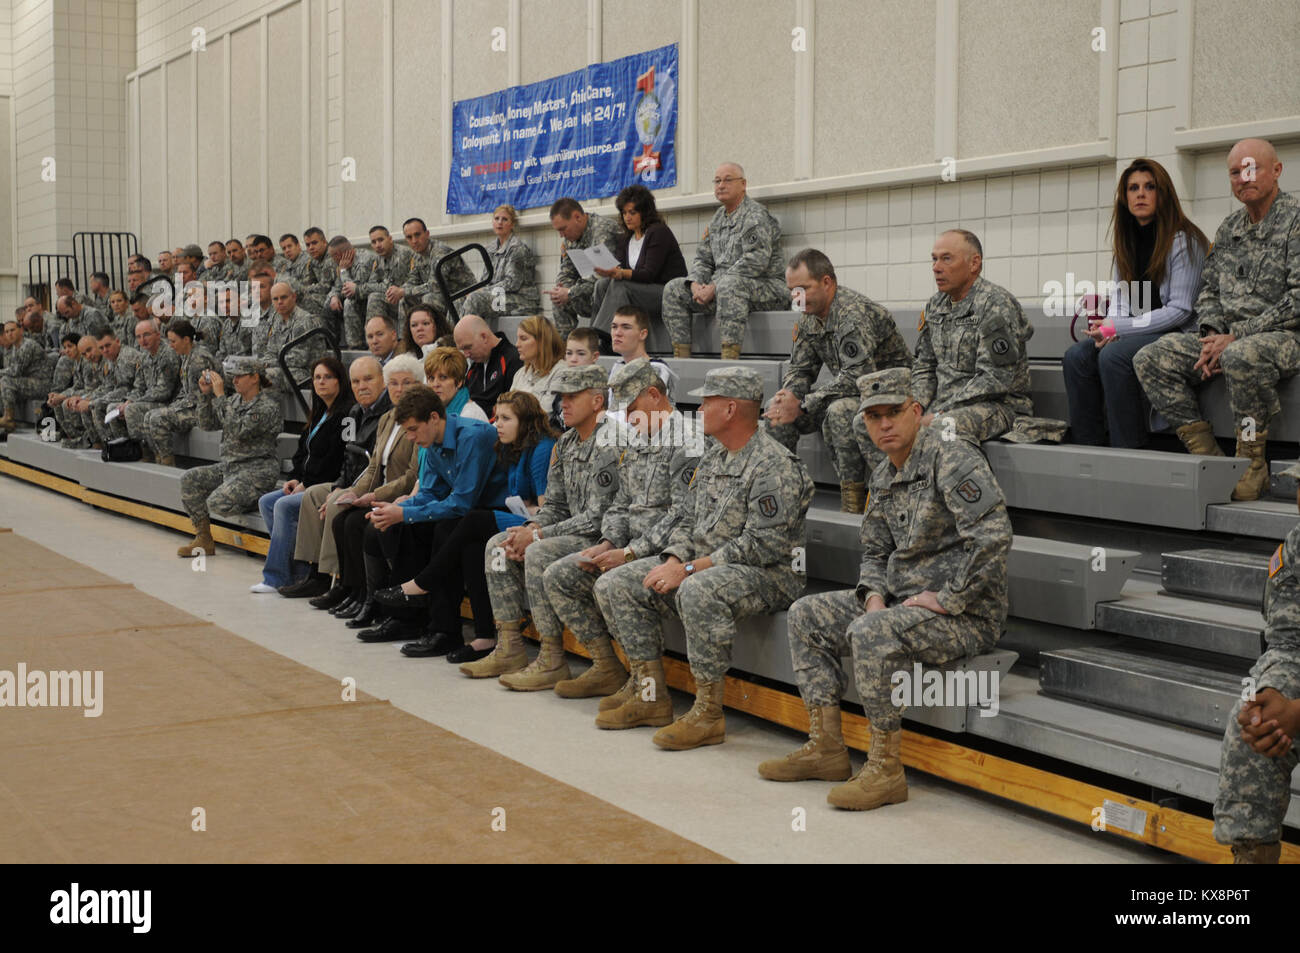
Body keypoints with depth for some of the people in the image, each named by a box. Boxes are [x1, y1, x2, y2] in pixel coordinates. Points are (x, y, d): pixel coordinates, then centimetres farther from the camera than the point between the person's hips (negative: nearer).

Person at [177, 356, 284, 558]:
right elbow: (207, 424, 14)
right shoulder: (234, 400, 12)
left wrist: (220, 396, -22)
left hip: (257, 471, -9)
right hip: (229, 465, 9)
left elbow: (238, 431, -25)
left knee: (217, 502, -26)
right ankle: (203, 540, -2)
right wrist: (205, 394, 0)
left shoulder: (268, 407, -14)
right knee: (189, 480, -6)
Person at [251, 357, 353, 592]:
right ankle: (299, 569, -2)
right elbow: (303, 451, 21)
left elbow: (335, 459, -19)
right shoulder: (319, 415, 18)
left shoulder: (345, 414, -13)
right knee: (266, 502, 1)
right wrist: (295, 478, 4)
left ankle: (276, 577, -16)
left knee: (284, 506, -24)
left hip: (330, 485, -10)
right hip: (309, 484, 11)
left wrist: (307, 484, -14)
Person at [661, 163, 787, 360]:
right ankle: (682, 356, -8)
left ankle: (730, 357, -48)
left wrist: (715, 287, -22)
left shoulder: (756, 216, -9)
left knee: (729, 283, -40)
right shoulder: (717, 219, 18)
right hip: (724, 289, 8)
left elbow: (756, 262, -21)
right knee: (674, 288, -1)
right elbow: (703, 258, 19)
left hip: (766, 287, -8)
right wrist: (695, 283, -5)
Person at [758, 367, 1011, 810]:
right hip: (901, 599, 10)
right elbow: (875, 552, 22)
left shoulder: (952, 458, -16)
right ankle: (826, 748, 5)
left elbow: (993, 536, -28)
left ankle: (886, 769, -22)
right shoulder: (883, 477, 12)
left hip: (967, 614, -9)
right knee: (806, 615, 6)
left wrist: (947, 599, -22)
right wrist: (874, 595, 0)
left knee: (870, 634, -32)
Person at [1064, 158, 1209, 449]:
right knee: (1076, 356, -17)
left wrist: (1119, 327, -17)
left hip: (1176, 333, -7)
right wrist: (1108, 329, -6)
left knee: (1113, 357, -31)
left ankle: (1127, 449, -26)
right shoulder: (1125, 239, 14)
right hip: (1137, 332, 7)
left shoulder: (1184, 240, -10)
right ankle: (1088, 445, -18)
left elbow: (1180, 310, -14)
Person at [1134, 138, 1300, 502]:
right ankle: (1206, 453, -11)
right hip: (1230, 338, 8)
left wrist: (1234, 338, -19)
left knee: (1242, 356, -41)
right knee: (1150, 359, -10)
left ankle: (1251, 460, -24)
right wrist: (1212, 334, -3)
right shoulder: (1229, 228, 16)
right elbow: (1209, 290, 19)